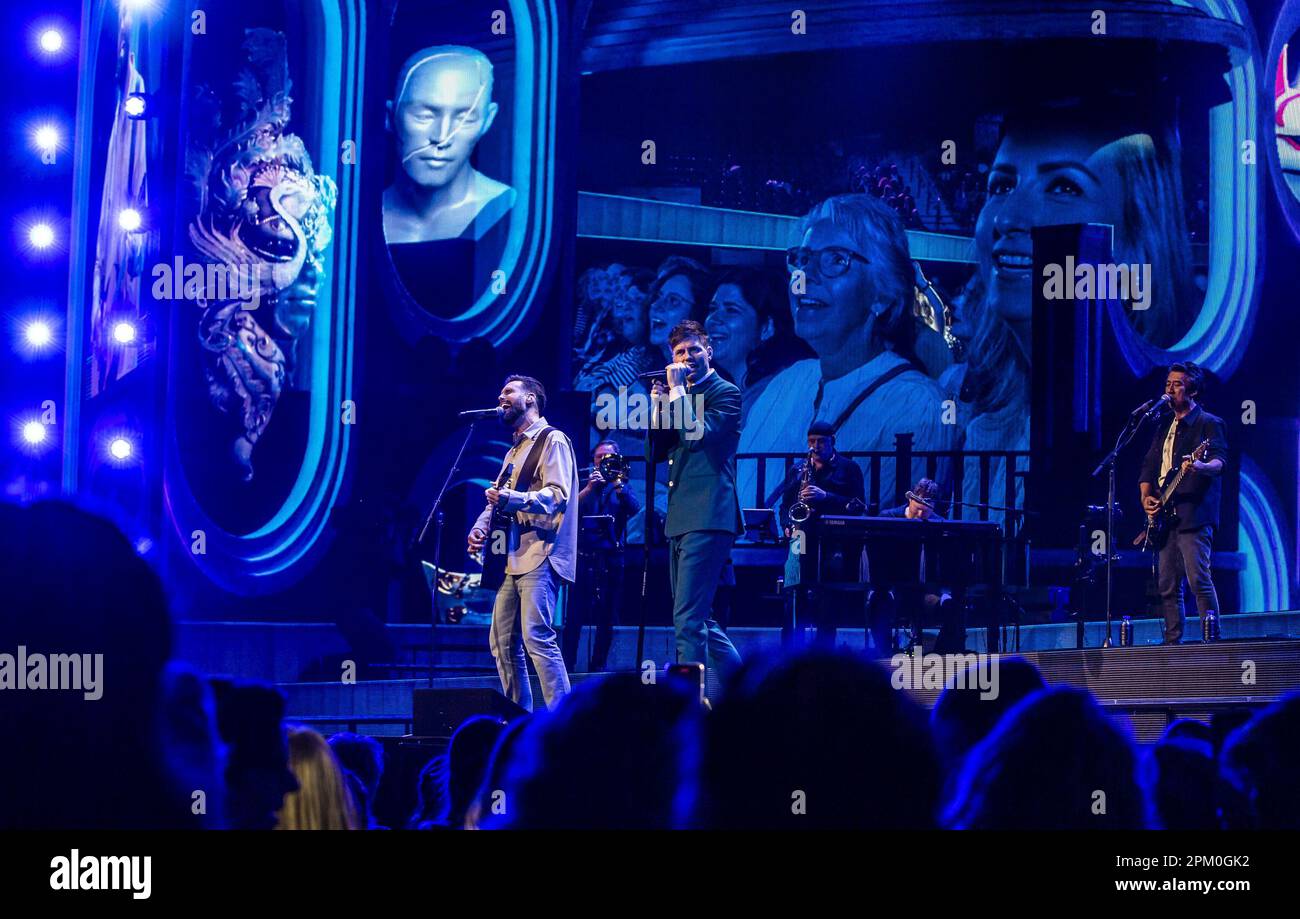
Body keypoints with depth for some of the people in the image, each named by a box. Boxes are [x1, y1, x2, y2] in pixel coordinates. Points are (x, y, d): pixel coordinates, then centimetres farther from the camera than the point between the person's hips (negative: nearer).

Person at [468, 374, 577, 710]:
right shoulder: (514, 452, 26)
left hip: (540, 556, -10)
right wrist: (481, 526, 7)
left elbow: (558, 495, -15)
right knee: (502, 642, 6)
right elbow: (498, 499, 28)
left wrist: (512, 499, -30)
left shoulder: (552, 440, -2)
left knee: (537, 637, -19)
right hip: (513, 558, 10)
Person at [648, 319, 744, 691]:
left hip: (708, 517, -10)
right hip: (681, 519, 10)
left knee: (688, 618, -15)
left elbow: (700, 434, -19)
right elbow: (656, 453, 17)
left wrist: (678, 391, -12)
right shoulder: (681, 396, 22)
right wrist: (659, 406, 5)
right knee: (697, 616, 14)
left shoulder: (724, 392, -3)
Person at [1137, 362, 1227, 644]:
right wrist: (1145, 498, 6)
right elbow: (1149, 466, 24)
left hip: (1194, 516, -8)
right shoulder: (1164, 427, 22)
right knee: (1168, 586, 6)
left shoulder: (1209, 423, 0)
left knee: (1198, 579, -16)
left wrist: (1200, 467, -37)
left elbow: (1219, 462, -14)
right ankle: (1172, 643, 9)